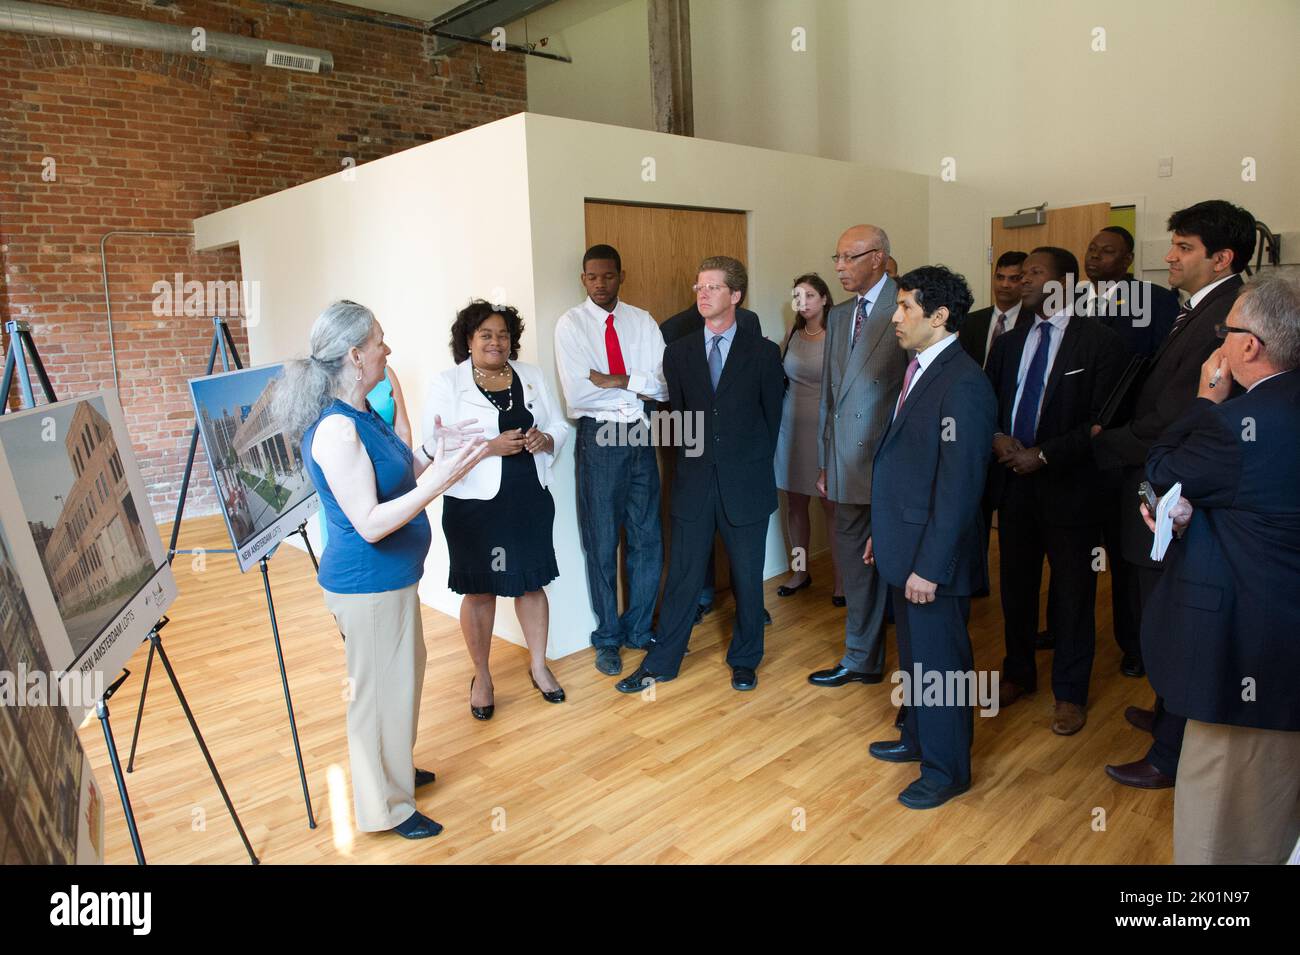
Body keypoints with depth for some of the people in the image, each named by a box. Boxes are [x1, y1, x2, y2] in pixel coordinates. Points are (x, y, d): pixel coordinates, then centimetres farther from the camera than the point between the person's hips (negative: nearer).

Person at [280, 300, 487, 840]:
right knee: (381, 689, 6)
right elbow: (369, 524, -28)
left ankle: (395, 770, 45)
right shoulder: (336, 429, -25)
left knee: (403, 675, 24)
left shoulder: (362, 415, 5)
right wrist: (439, 479, -32)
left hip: (391, 578, 10)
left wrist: (434, 452, 4)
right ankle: (386, 807, 26)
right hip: (367, 584, -10)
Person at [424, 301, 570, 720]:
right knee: (480, 590, 9)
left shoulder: (531, 376, 7)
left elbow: (559, 425, 11)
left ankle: (539, 664, 33)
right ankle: (481, 676, 27)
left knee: (532, 583, 14)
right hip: (475, 504, -3)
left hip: (530, 500, 4)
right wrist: (491, 447, -23)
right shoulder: (446, 383, -6)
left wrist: (545, 439, -12)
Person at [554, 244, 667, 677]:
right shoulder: (571, 324, -3)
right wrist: (637, 387, -10)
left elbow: (665, 384, -6)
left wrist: (615, 379, -16)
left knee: (647, 538, 10)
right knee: (602, 542, 7)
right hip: (598, 438, -3)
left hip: (640, 435, 3)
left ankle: (639, 628, 28)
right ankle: (608, 637, 24)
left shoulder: (642, 321, 5)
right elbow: (576, 395, -15)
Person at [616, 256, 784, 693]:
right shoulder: (678, 352, 5)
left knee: (747, 578, 10)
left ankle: (745, 659, 30)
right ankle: (661, 661, 22)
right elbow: (677, 416, 10)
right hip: (694, 482, 2)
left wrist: (752, 467, 6)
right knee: (682, 576, 8)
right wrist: (693, 462, 6)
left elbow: (772, 416, 4)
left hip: (745, 485, -1)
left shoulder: (763, 352, -2)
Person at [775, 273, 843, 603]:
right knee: (795, 503, 11)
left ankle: (840, 578, 10)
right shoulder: (792, 335, 8)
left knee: (832, 505, -2)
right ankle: (800, 570, 26)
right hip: (792, 427, 5)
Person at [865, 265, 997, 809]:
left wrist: (929, 566, -21)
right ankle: (918, 738, 43)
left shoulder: (962, 385, -21)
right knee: (913, 654, 23)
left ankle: (947, 770, 26)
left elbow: (958, 487, -23)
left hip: (934, 557, -9)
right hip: (904, 547, 9)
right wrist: (883, 534, 17)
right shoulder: (919, 370, 9)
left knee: (940, 661, 7)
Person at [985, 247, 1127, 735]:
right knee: (1016, 586, 15)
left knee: (1072, 594, 8)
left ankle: (1070, 693, 24)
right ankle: (1018, 673, 34)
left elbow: (1102, 420, -12)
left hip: (1068, 486, -5)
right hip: (1013, 481, 5)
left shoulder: (1099, 341, -7)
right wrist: (997, 438, -9)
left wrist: (1043, 455, -18)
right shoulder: (1009, 342, 10)